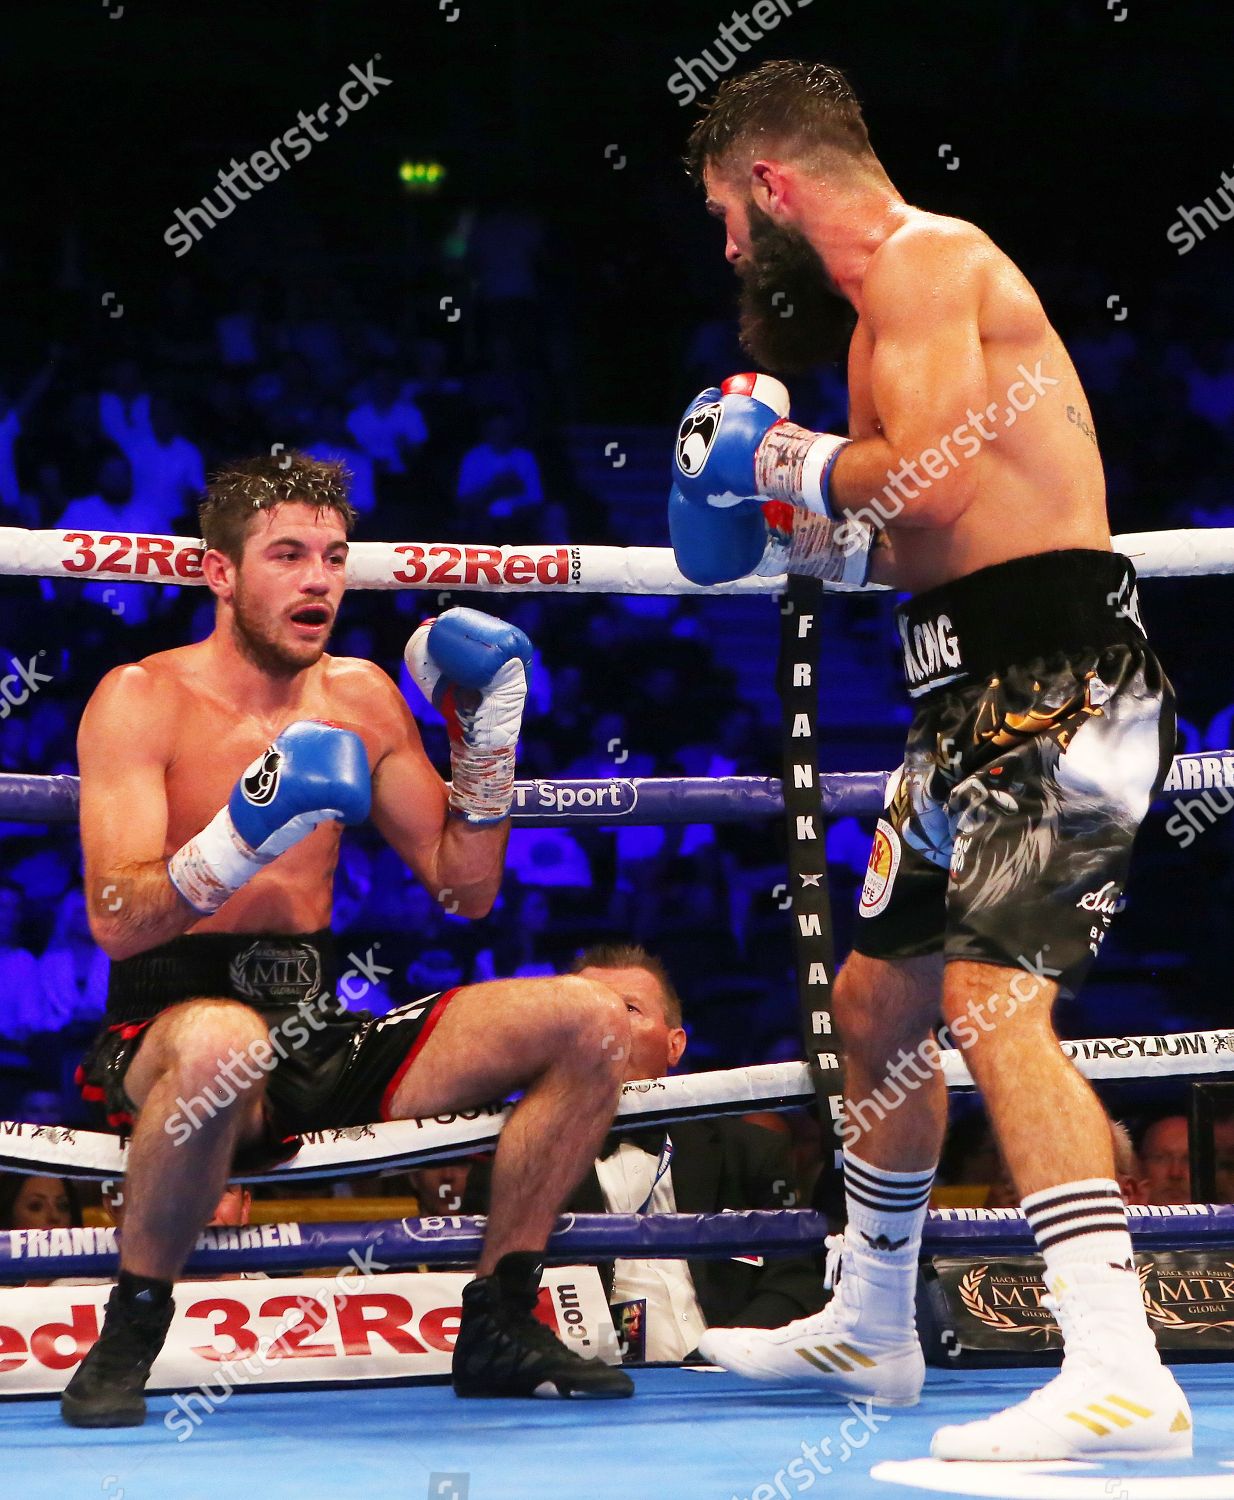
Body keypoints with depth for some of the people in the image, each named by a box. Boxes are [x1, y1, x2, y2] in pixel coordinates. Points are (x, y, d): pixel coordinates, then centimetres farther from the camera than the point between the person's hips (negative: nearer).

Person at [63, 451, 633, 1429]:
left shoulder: (360, 697, 11)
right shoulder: (142, 700, -6)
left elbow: (466, 891, 15)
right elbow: (116, 923, -17)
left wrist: (488, 739, 3)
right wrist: (240, 841, -32)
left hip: (321, 1036, 6)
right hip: (167, 1031, -6)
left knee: (587, 1019, -7)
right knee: (223, 1042, -43)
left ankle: (499, 1326, 2)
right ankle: (130, 1334, -21)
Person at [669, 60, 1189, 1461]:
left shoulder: (926, 259, -10)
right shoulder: (887, 299, 21)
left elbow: (933, 479, -24)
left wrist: (802, 467, -8)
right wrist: (798, 529, 14)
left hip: (1057, 677, -11)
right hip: (978, 688, 11)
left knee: (991, 991, -24)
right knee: (878, 996, 21)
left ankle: (1120, 1375, -31)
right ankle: (870, 1331, 37)